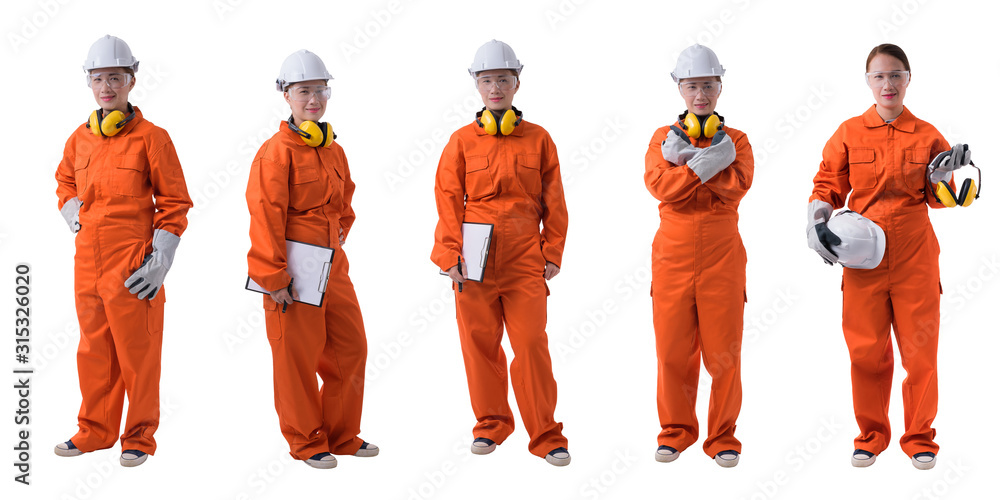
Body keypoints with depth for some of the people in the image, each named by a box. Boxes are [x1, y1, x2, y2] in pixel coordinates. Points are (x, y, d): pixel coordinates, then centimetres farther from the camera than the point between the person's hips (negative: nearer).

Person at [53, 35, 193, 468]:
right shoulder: (80, 138, 8)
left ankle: (140, 437, 13)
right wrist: (74, 216, 10)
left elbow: (174, 204, -5)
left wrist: (160, 261, -11)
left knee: (137, 351, 1)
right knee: (94, 348, 13)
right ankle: (96, 430, 26)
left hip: (132, 262, -5)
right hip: (88, 260, 5)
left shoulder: (151, 137, -7)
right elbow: (65, 183, 28)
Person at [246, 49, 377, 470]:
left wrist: (337, 241, 13)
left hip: (333, 267, 7)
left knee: (351, 348, 11)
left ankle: (342, 435, 25)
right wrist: (273, 277, -17)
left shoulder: (334, 151, 11)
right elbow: (265, 216, -15)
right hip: (294, 271, -7)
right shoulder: (277, 151, -11)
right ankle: (306, 442, 16)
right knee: (298, 357, 2)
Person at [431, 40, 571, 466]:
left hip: (524, 260, 0)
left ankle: (545, 435, 2)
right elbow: (448, 202, 4)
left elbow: (553, 202, 9)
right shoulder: (462, 141, 5)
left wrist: (552, 252, 3)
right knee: (480, 344, 6)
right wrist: (452, 255, -4)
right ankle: (491, 424, 24)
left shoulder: (538, 139, 6)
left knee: (532, 345, -5)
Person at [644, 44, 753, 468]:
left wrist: (685, 160, -13)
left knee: (723, 352, 0)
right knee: (673, 351, 3)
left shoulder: (735, 140, 9)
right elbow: (659, 184, -10)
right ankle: (676, 432, 19)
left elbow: (737, 185, -11)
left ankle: (722, 437, 12)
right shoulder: (664, 138, 9)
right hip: (673, 254, 0)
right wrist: (709, 162, -16)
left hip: (722, 256, 0)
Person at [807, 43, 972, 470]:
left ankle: (919, 438, 17)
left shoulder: (927, 136, 5)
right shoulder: (849, 133, 4)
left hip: (915, 257, 0)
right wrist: (816, 219, -10)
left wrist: (945, 175, -10)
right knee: (866, 351, 3)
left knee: (920, 350, 2)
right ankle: (871, 436, 19)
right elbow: (827, 186, 9)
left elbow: (938, 199, 10)